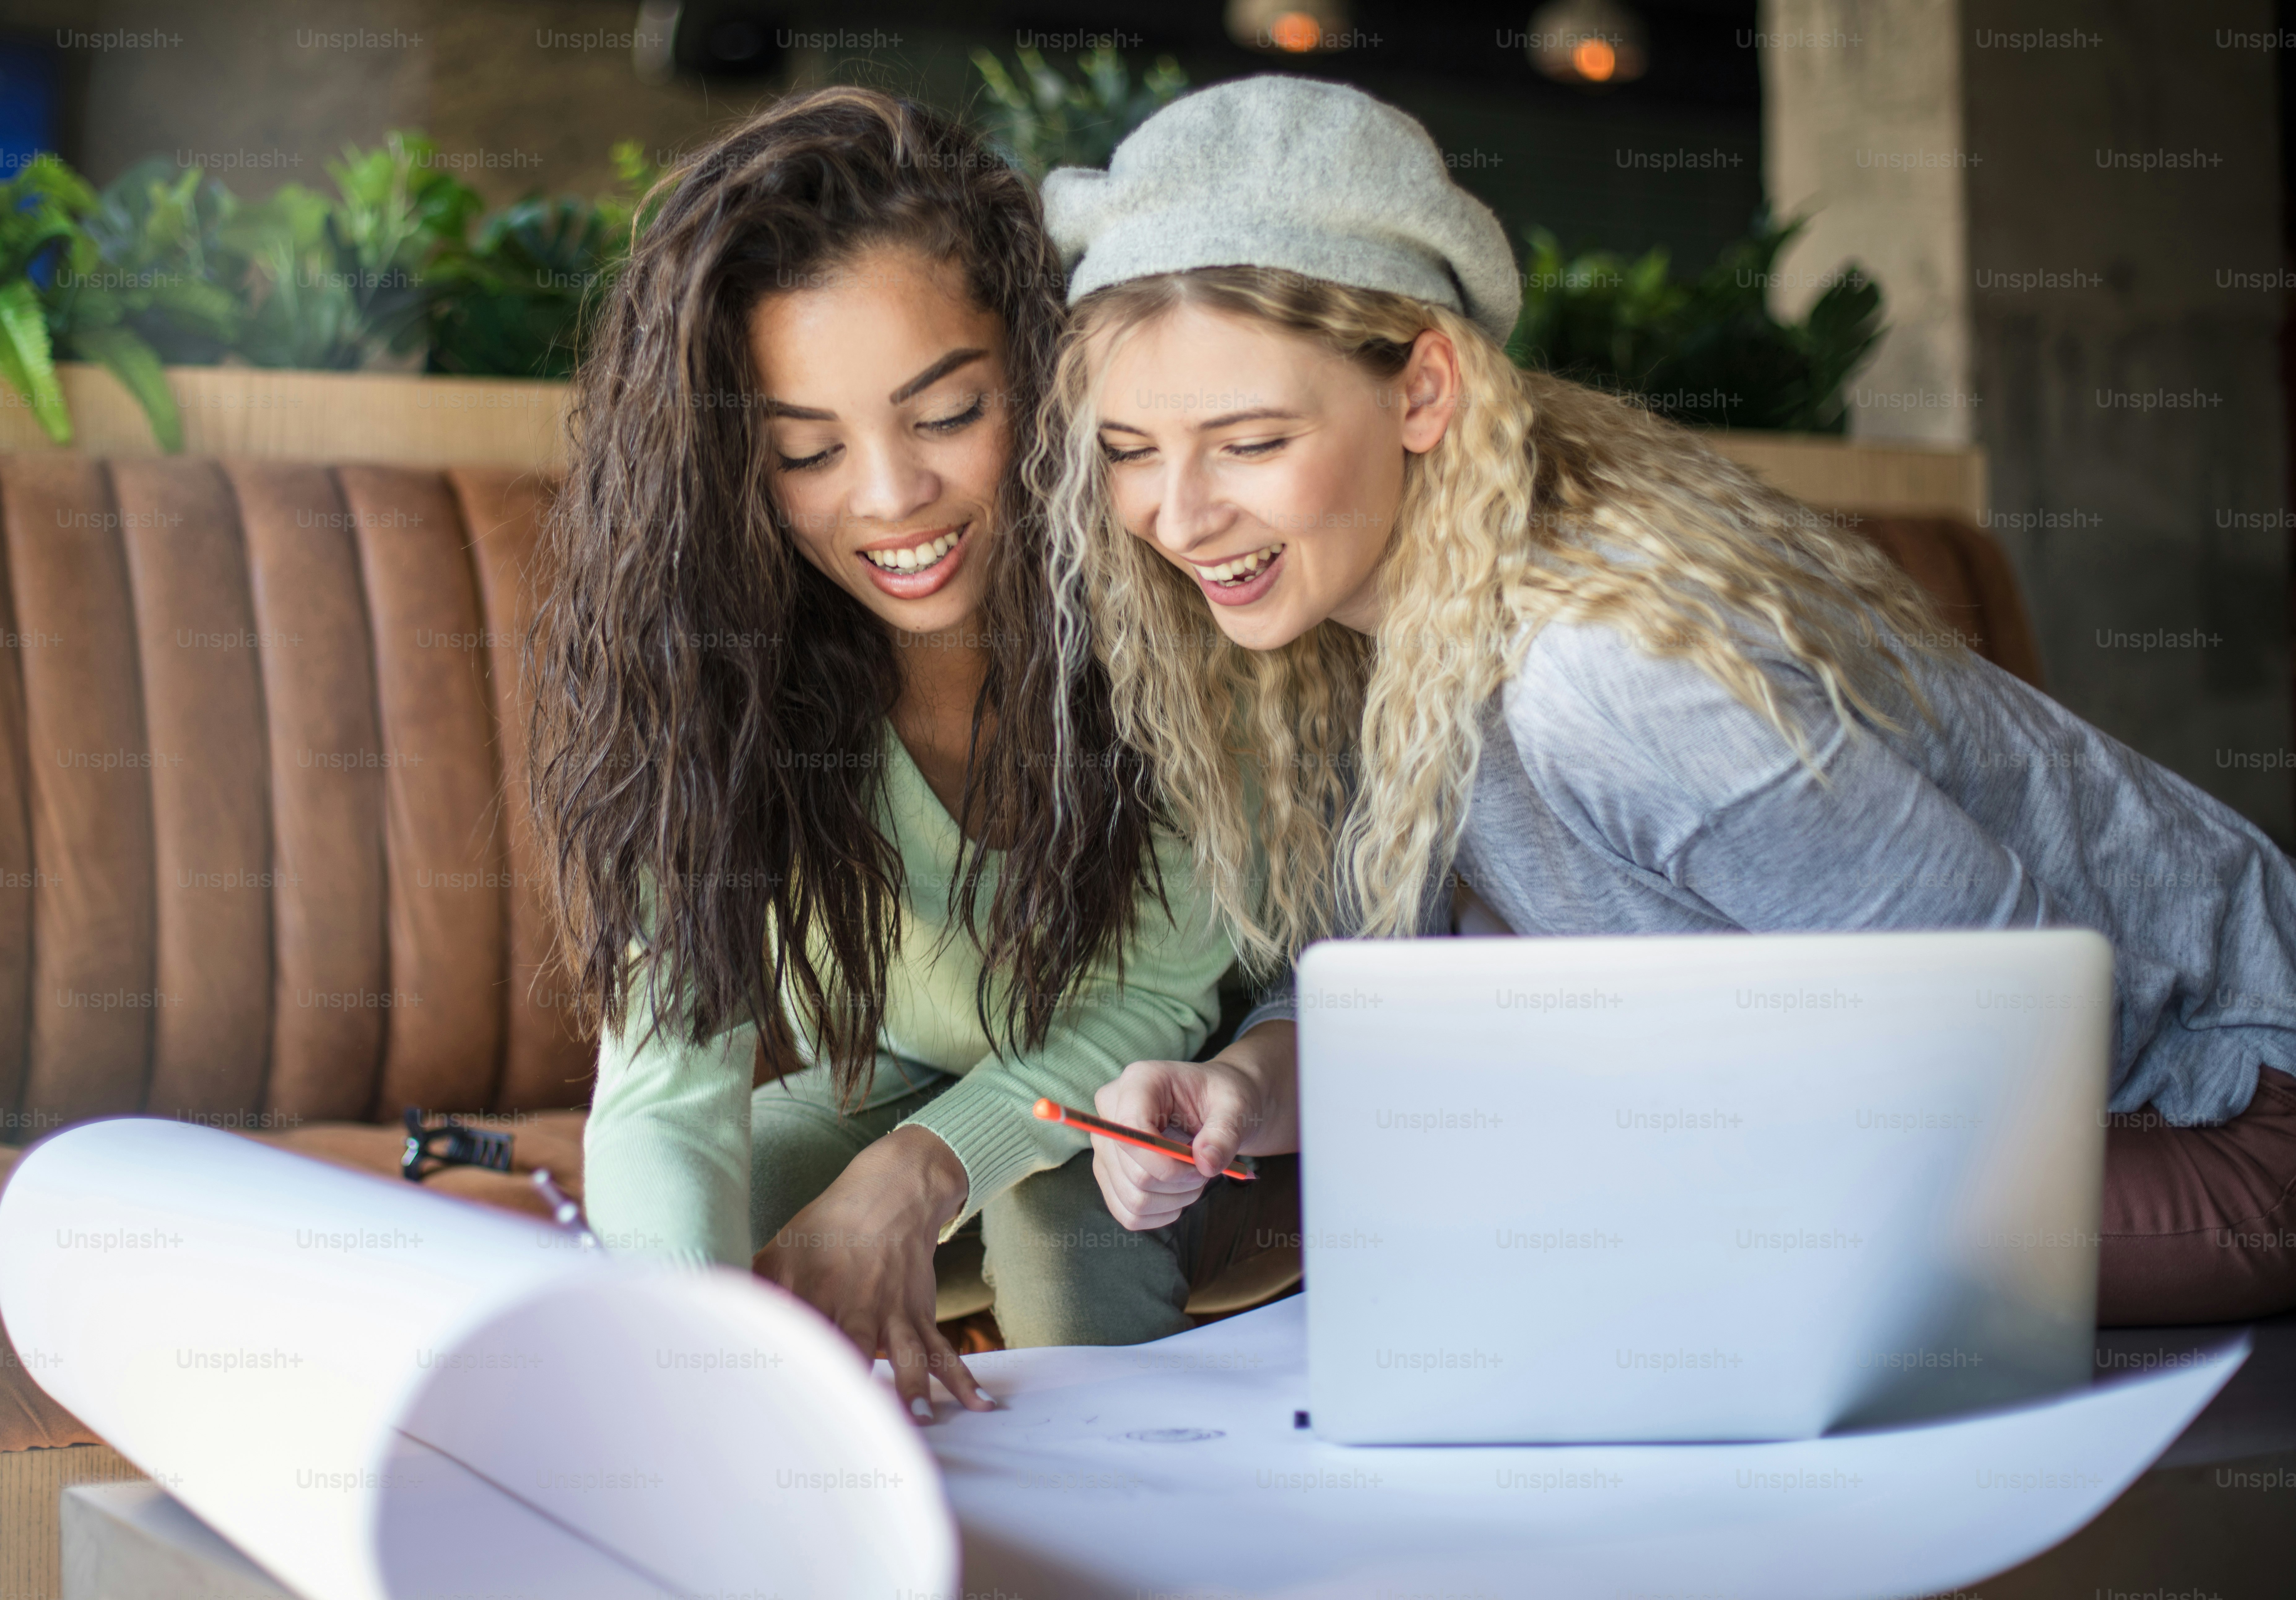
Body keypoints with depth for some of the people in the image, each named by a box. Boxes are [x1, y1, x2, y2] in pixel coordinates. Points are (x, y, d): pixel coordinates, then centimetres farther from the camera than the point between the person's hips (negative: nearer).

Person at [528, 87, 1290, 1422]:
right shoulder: (713, 648, -26)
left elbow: (1162, 992, -19)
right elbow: (668, 1083, -32)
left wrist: (916, 1174, -35)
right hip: (877, 1085, 2)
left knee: (1073, 1229, -32)